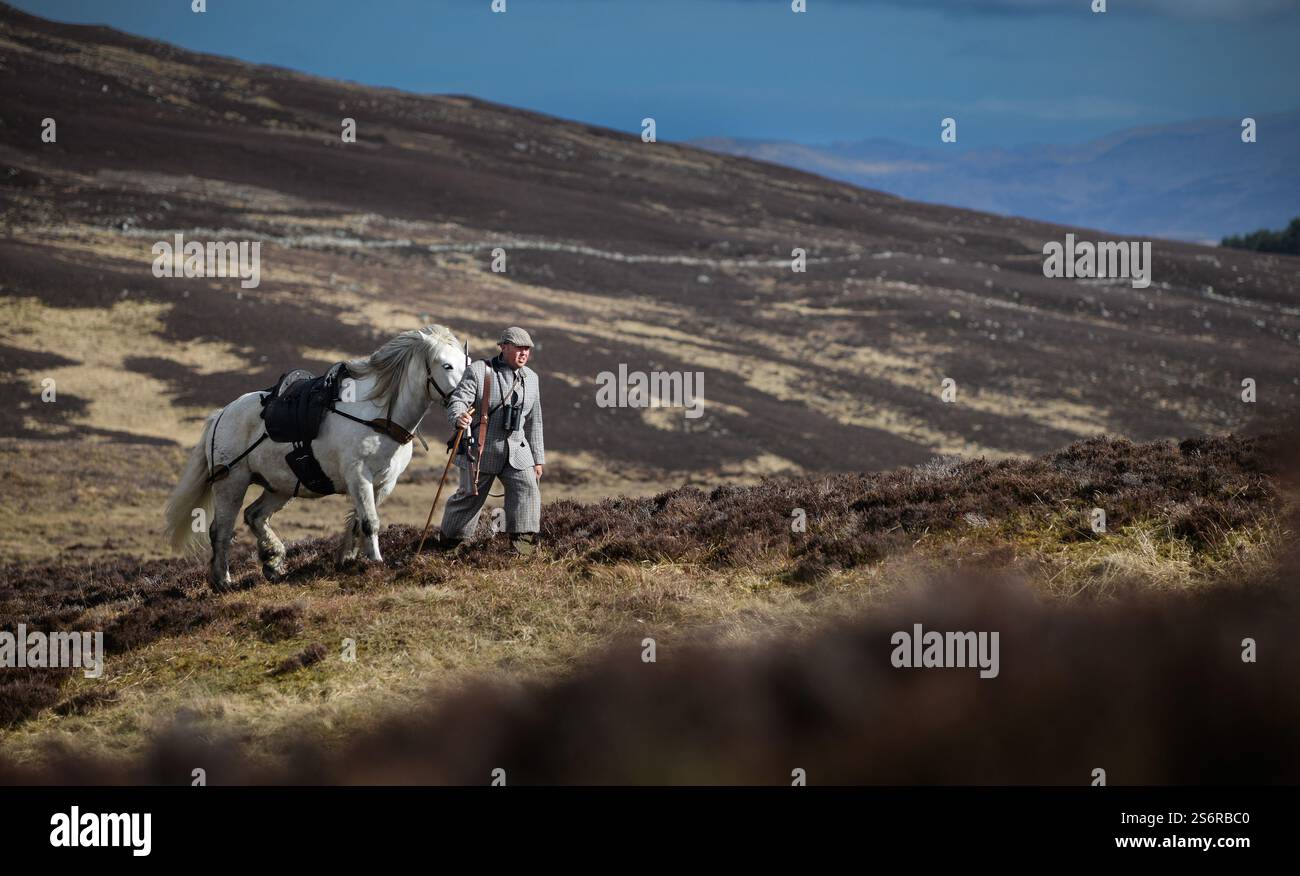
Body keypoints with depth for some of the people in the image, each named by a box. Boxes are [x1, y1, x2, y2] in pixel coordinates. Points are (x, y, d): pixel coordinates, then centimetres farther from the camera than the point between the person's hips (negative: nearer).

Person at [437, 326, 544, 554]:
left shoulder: (531, 378, 9)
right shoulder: (478, 371, -8)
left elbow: (534, 421, 16)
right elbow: (457, 401, -19)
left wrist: (538, 459, 17)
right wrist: (458, 417, -44)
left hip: (516, 451, 4)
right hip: (480, 450, -4)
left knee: (526, 489, -18)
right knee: (470, 497, 8)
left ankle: (523, 543, -21)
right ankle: (447, 540, 30)